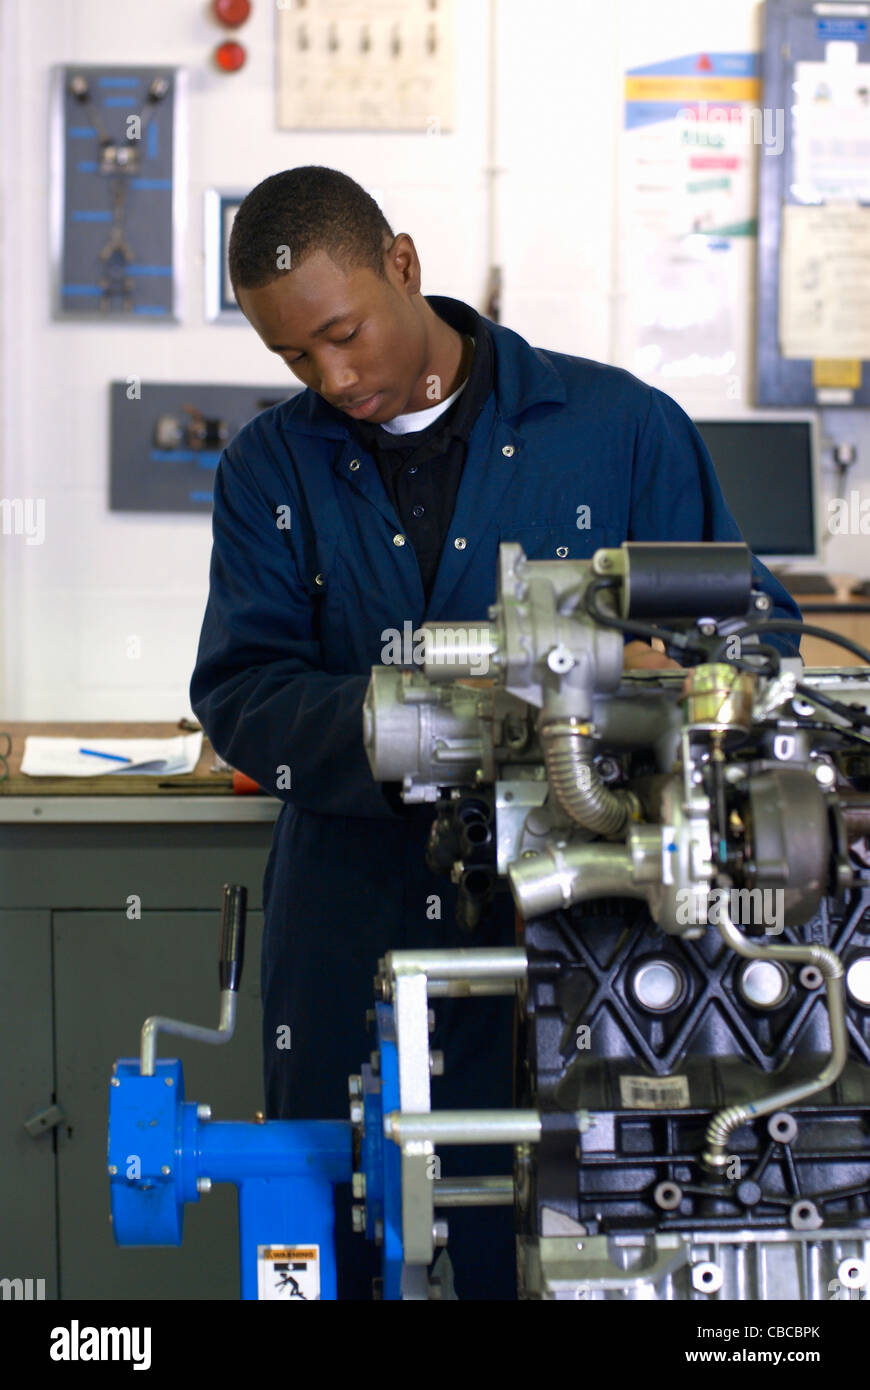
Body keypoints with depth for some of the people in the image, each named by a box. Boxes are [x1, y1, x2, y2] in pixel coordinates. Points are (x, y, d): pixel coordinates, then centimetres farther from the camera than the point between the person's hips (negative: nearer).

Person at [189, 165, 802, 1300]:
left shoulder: (617, 426, 2)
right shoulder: (272, 469, 8)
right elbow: (240, 694, -3)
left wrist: (661, 668, -18)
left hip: (565, 935, -2)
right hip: (350, 941, 2)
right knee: (337, 1247, 10)